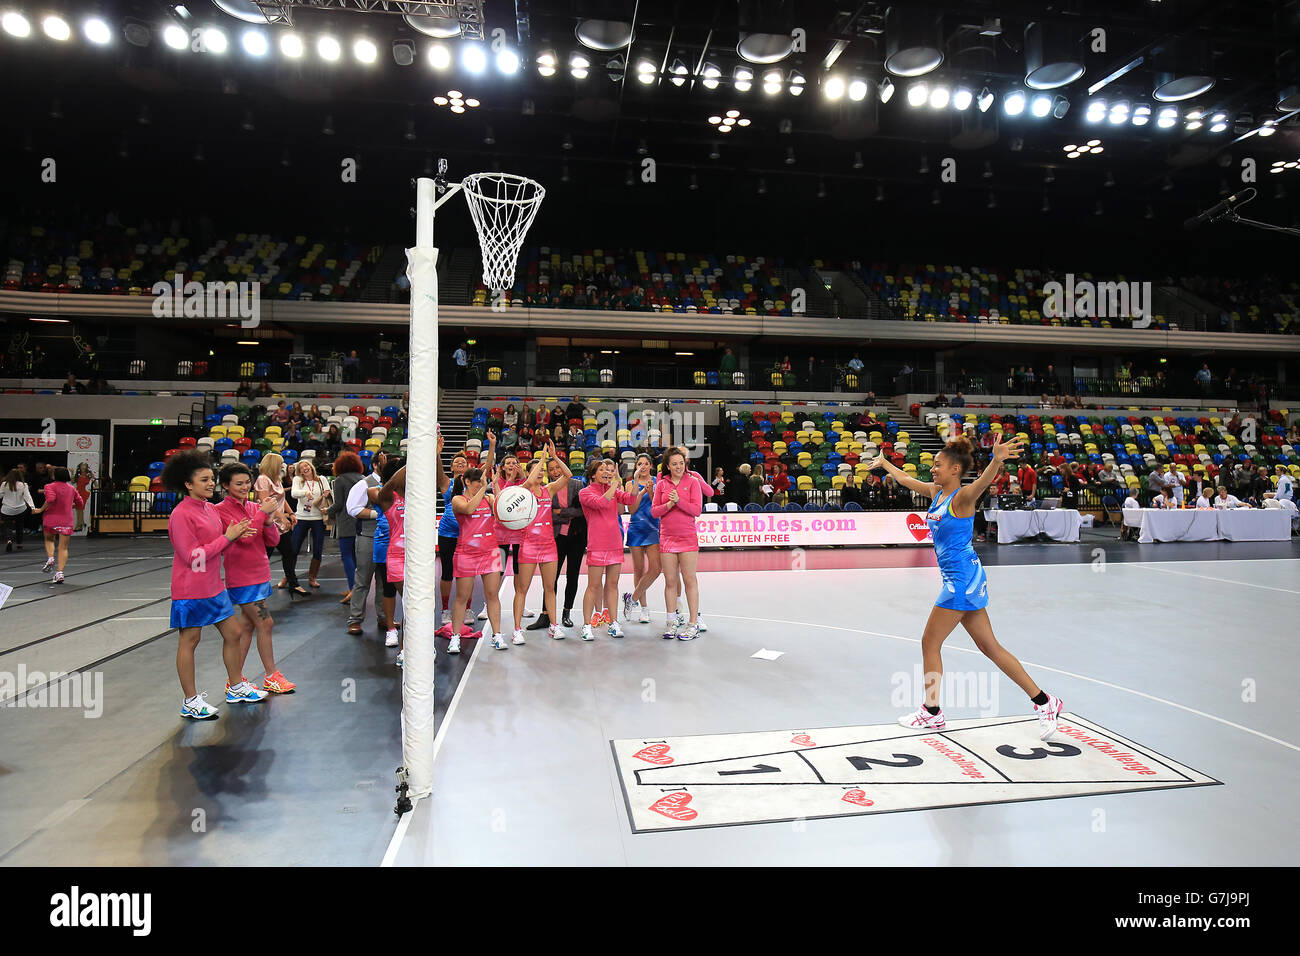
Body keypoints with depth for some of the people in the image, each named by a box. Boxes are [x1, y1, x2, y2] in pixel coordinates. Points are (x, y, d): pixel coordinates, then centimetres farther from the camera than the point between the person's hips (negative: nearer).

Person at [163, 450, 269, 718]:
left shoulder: (210, 508, 10)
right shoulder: (181, 514, -16)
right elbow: (192, 556, -20)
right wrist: (227, 537, -18)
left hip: (214, 586, 8)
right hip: (191, 590, -8)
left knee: (234, 633, 12)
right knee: (189, 641, 4)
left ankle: (236, 687, 28)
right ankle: (190, 701, 16)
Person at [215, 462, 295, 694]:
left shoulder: (253, 507, 8)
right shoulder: (221, 511, -10)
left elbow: (273, 541, 5)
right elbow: (245, 537, -22)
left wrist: (269, 521, -13)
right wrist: (263, 512, -18)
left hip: (259, 574, 7)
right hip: (241, 577, -7)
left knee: (247, 626, 12)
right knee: (265, 623, -5)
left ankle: (237, 678, 22)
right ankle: (271, 677, 8)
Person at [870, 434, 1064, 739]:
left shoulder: (962, 496, -14)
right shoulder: (936, 492, 10)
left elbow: (981, 483, -37)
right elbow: (906, 479, 27)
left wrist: (997, 460, -56)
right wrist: (884, 463, 39)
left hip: (962, 577, -9)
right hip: (962, 579, 9)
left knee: (930, 644, 1)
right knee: (990, 647, 11)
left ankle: (932, 713, 15)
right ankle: (1044, 702, 17)